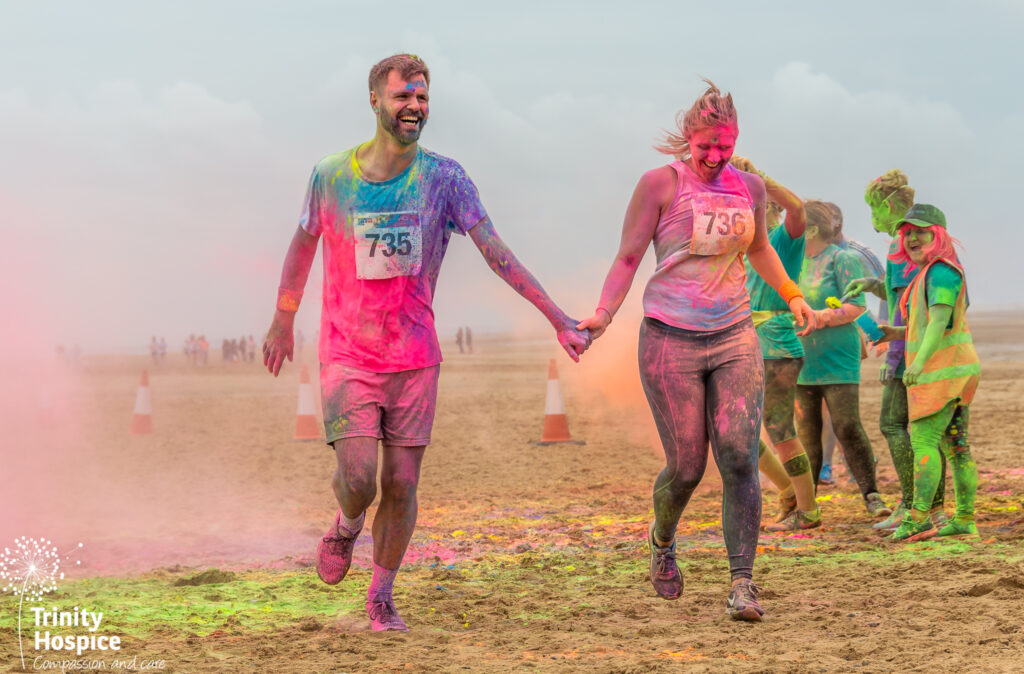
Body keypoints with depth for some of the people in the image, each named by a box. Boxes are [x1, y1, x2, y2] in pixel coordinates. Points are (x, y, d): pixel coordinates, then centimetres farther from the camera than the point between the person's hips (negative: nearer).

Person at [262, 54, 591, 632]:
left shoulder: (444, 178, -4)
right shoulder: (331, 175, -3)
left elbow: (497, 253, -9)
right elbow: (304, 244, 14)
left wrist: (559, 319, -17)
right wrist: (283, 323, 22)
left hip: (415, 357, 1)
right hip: (348, 356, -1)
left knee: (402, 485, 3)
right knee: (358, 479, -13)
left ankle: (382, 596, 22)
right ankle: (346, 527, 23)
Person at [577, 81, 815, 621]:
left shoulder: (749, 187, 11)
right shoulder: (661, 183, -2)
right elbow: (628, 257, -2)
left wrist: (792, 295, 21)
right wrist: (603, 312, -15)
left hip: (735, 338, 3)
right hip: (671, 339, -3)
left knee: (739, 456, -12)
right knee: (686, 465, -2)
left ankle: (742, 583, -8)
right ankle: (662, 539, 31)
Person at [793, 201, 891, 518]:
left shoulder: (841, 259, -6)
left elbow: (856, 305, -12)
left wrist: (818, 318, -21)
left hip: (837, 358, -6)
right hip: (802, 358, 6)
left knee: (847, 427, -11)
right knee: (806, 432, 6)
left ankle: (871, 494, -3)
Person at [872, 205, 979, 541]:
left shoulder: (940, 271, -13)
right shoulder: (936, 271, 18)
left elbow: (940, 320, -25)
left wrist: (920, 360, -34)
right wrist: (898, 333, 23)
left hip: (943, 371, -10)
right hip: (955, 372, 10)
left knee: (923, 439, -14)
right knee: (955, 445, 9)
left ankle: (918, 518, -19)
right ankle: (965, 519, 10)